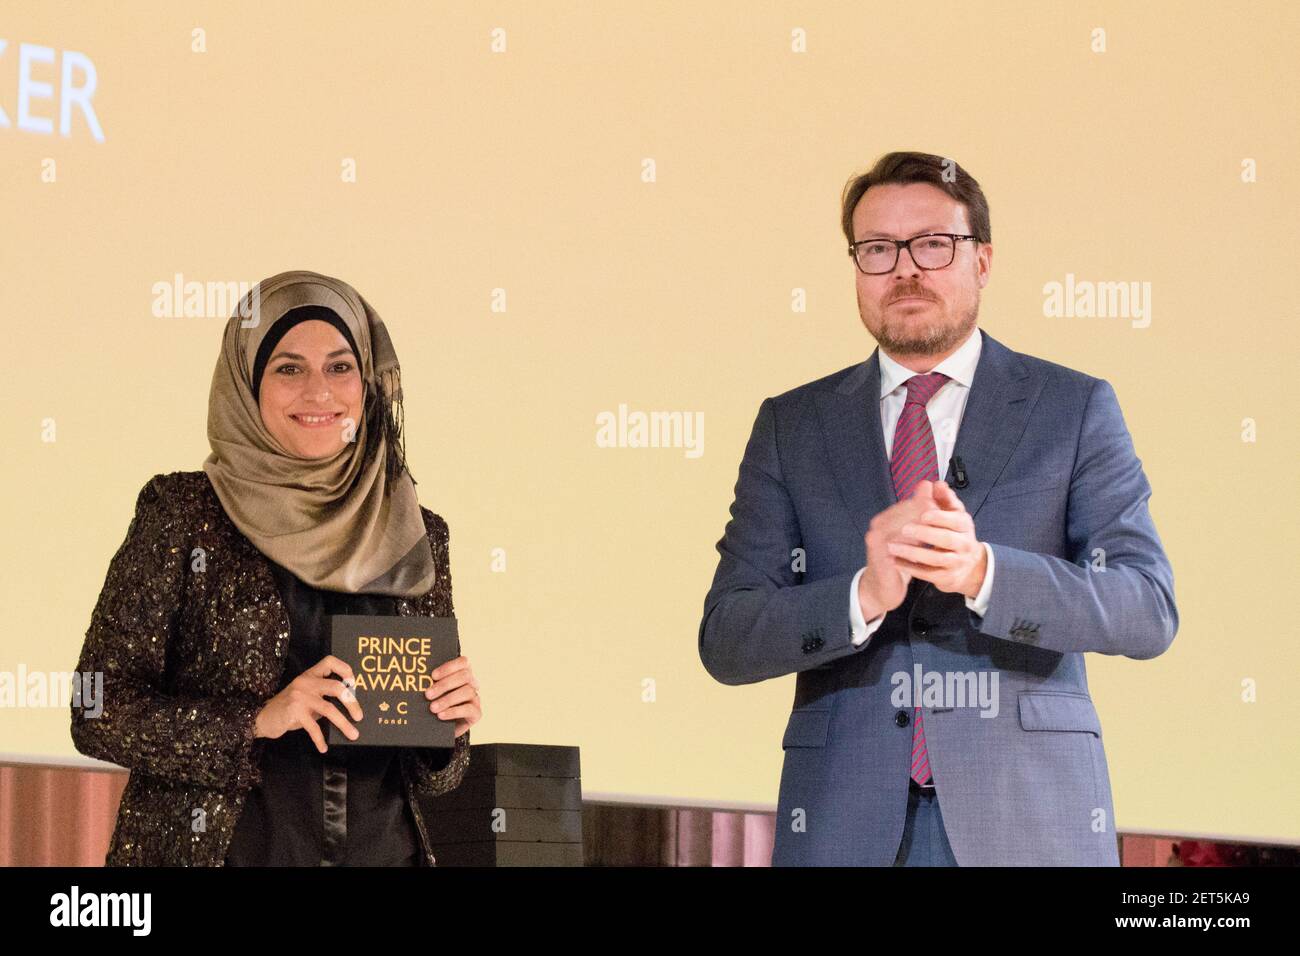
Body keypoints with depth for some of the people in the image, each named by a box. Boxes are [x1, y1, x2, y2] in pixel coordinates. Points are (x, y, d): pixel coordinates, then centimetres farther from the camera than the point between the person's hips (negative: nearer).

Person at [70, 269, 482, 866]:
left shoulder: (416, 537, 5)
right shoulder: (183, 513, -5)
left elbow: (429, 772, 11)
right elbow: (99, 712, -9)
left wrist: (450, 724, -10)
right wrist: (259, 720, -20)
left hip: (384, 851, 3)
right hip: (228, 850, -3)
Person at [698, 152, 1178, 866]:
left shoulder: (1075, 409, 5)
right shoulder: (791, 426, 9)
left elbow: (1149, 611, -5)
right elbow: (725, 640, 2)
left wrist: (982, 572, -21)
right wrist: (865, 595, -17)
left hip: (1027, 824, -1)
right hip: (847, 826, 1)